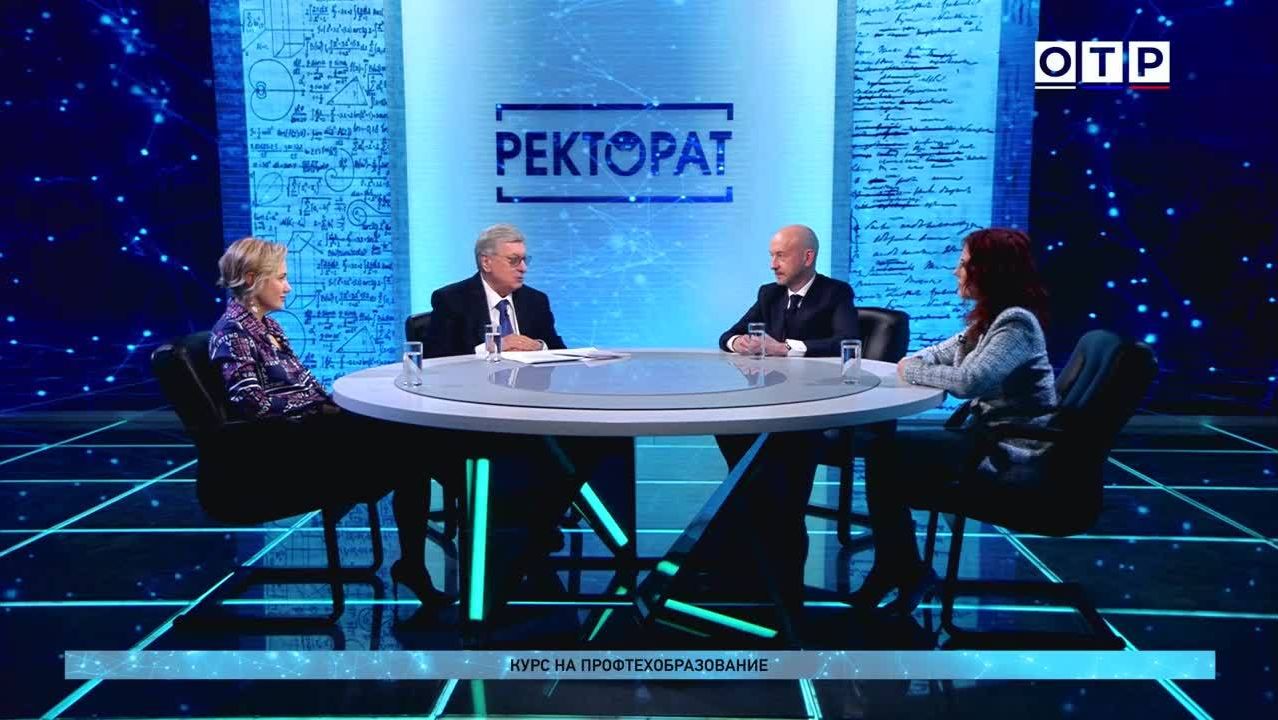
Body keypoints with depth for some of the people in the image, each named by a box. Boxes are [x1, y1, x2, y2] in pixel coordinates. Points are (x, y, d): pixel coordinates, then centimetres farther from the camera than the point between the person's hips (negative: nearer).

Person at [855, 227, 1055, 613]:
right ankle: (901, 573, 6)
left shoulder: (1016, 323, -19)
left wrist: (912, 371, -15)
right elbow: (940, 353, 20)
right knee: (891, 462, -2)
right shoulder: (989, 318, 11)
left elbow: (968, 380, -31)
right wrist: (914, 361, -3)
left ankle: (904, 573, 5)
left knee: (885, 454, -13)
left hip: (1006, 452, -9)